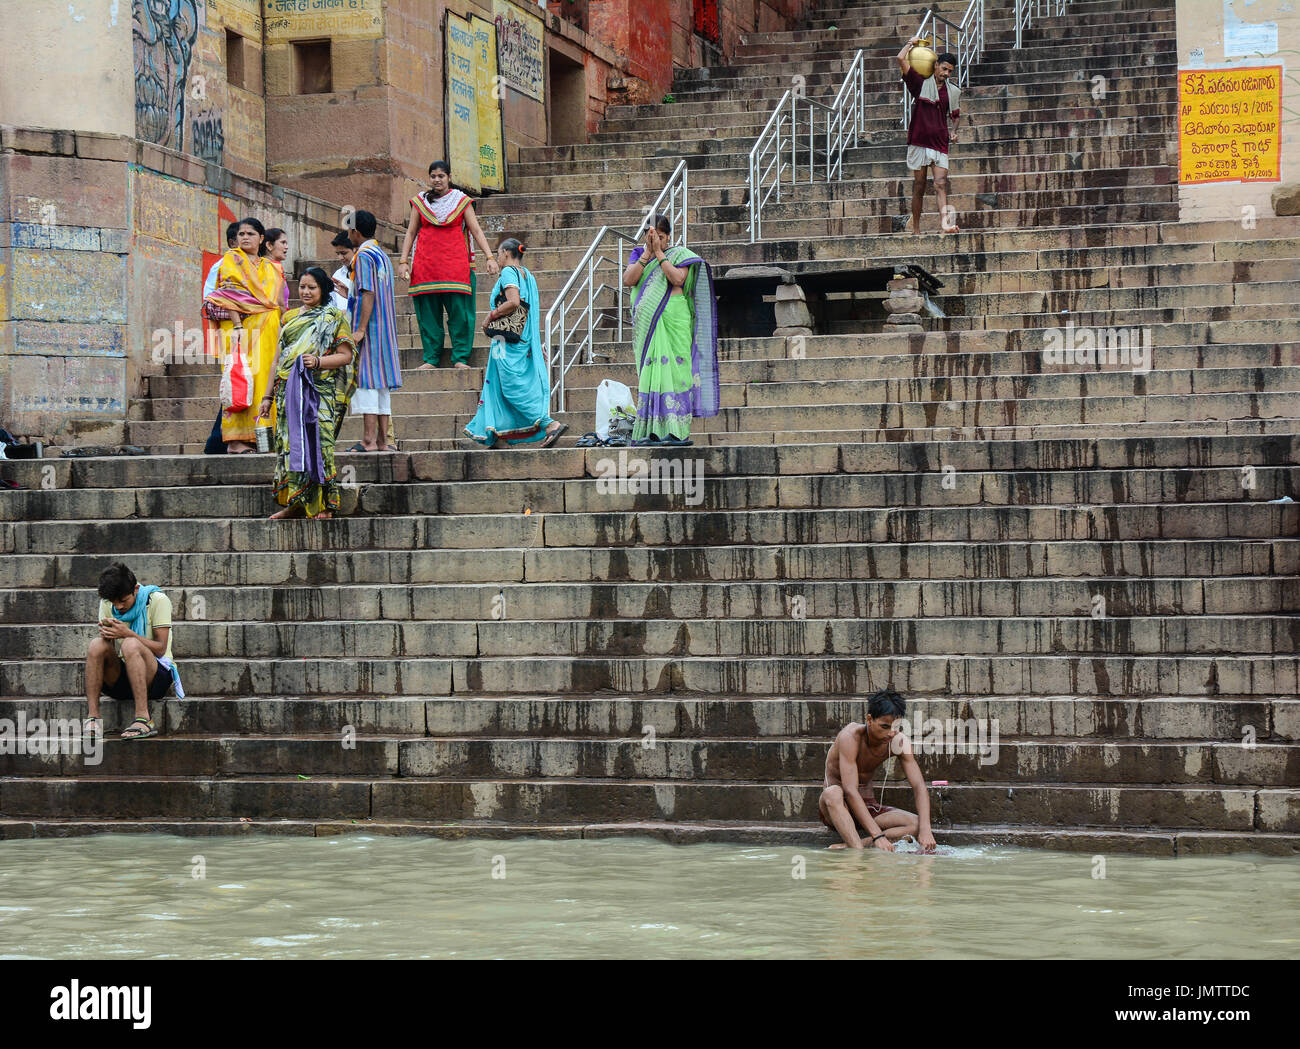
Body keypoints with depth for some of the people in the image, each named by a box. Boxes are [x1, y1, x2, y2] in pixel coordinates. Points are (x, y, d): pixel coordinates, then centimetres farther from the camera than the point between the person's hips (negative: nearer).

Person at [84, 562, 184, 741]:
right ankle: (93, 717, -30)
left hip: (159, 677, -4)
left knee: (130, 644, -34)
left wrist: (127, 633, -26)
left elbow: (160, 649, -13)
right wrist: (106, 633, -17)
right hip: (122, 679, 4)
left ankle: (144, 719, -42)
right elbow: (108, 650, 6)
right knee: (97, 645, -24)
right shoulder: (107, 604, 6)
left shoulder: (158, 600, -8)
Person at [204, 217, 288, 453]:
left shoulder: (270, 268, 21)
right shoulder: (232, 259, 5)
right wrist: (237, 325, -18)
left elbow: (280, 302, 21)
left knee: (263, 378, 1)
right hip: (242, 327, -6)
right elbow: (230, 296, -7)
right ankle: (236, 439, -14)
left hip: (267, 332, 6)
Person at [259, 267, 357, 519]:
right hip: (288, 391, 5)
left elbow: (346, 356, -3)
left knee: (317, 441, -10)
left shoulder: (334, 318, 4)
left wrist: (318, 361, -19)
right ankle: (295, 503, 7)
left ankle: (322, 505, -5)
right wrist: (269, 395, 17)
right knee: (289, 443, 1)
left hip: (320, 391, -5)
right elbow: (278, 357, 20)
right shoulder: (289, 317, 18)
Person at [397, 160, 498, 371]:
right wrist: (403, 261, 4)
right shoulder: (419, 201, 12)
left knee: (460, 311, -7)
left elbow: (476, 230, 4)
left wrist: (489, 257, -6)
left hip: (456, 263, -1)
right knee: (429, 313, 0)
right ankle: (431, 359, 5)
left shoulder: (462, 201, 8)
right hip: (426, 264, 1)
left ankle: (460, 358, -3)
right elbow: (411, 233, 13)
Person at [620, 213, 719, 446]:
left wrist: (659, 253, -10)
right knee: (648, 374, 0)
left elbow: (677, 279, -13)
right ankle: (650, 431, 0)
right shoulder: (639, 255, 16)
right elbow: (628, 280, -1)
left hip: (673, 323, -4)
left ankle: (675, 431, -10)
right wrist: (647, 253, -5)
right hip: (646, 326, 4)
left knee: (673, 371, -9)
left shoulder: (680, 254, 5)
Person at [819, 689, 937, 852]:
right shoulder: (851, 736, -24)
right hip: (837, 808, -5)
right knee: (832, 793, -39)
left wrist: (925, 829, -29)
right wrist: (877, 835, -40)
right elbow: (850, 791, -32)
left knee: (916, 824, -21)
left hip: (868, 806, 5)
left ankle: (848, 846, -34)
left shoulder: (899, 742, -8)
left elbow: (919, 786, -11)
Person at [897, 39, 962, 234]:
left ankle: (944, 222, -27)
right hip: (919, 141, -2)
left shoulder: (953, 91, 11)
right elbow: (901, 59, -9)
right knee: (919, 185, 3)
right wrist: (911, 43, 6)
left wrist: (954, 131, 4)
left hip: (940, 143, 2)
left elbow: (956, 116, 24)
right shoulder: (921, 83, 0)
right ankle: (916, 228, 10)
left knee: (941, 183, -12)